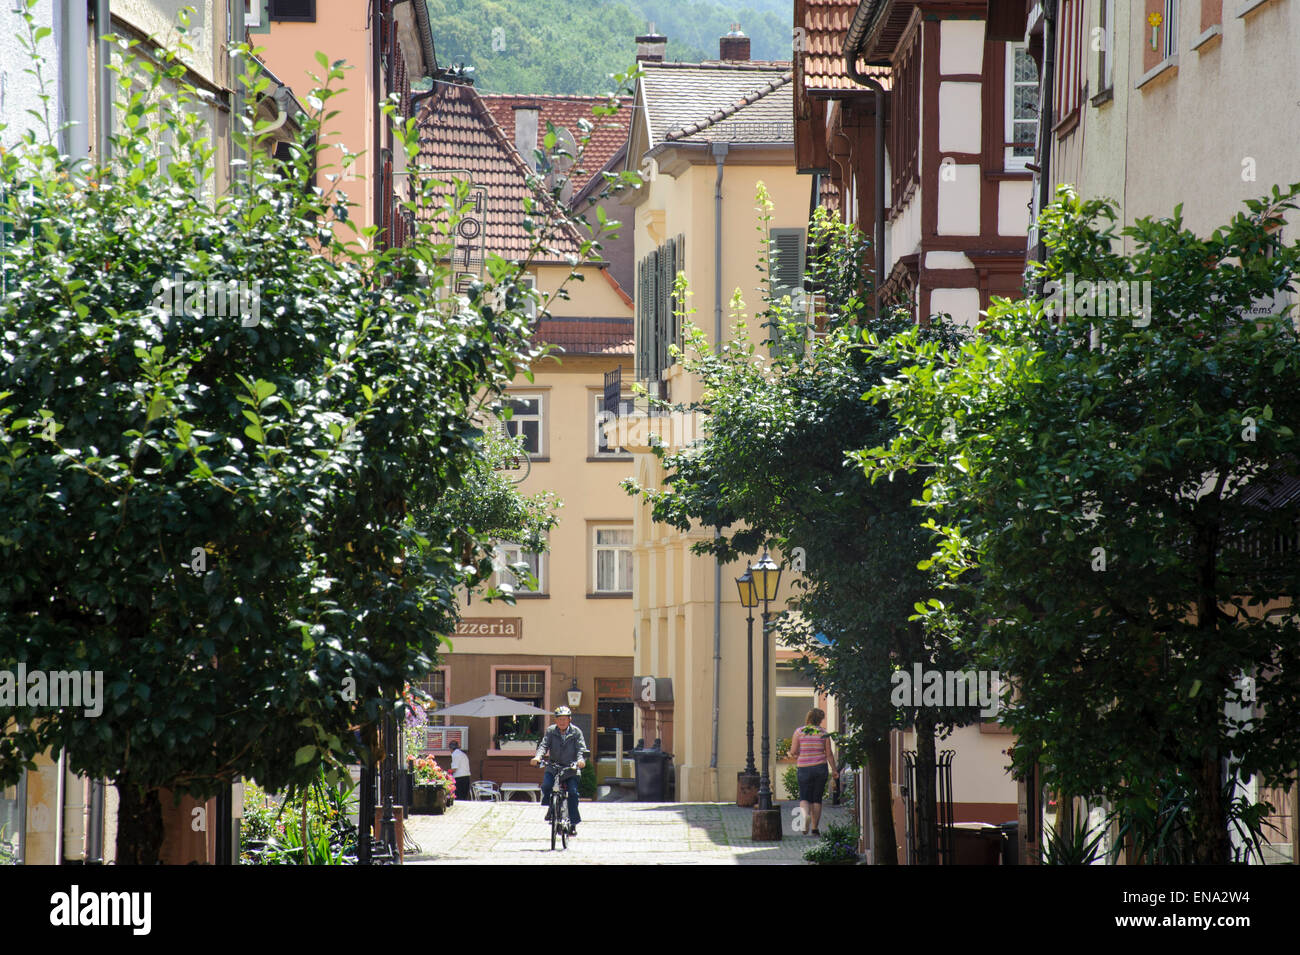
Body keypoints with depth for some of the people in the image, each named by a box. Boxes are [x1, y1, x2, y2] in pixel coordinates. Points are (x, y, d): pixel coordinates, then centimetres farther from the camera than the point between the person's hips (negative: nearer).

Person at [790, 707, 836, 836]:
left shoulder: (799, 732, -3)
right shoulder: (823, 733, -2)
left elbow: (793, 752, -6)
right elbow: (829, 753, -2)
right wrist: (834, 770, 7)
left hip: (804, 768, -1)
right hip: (820, 768, 1)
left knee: (804, 798, 6)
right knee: (817, 799, 10)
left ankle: (805, 813, -27)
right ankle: (814, 828, 10)